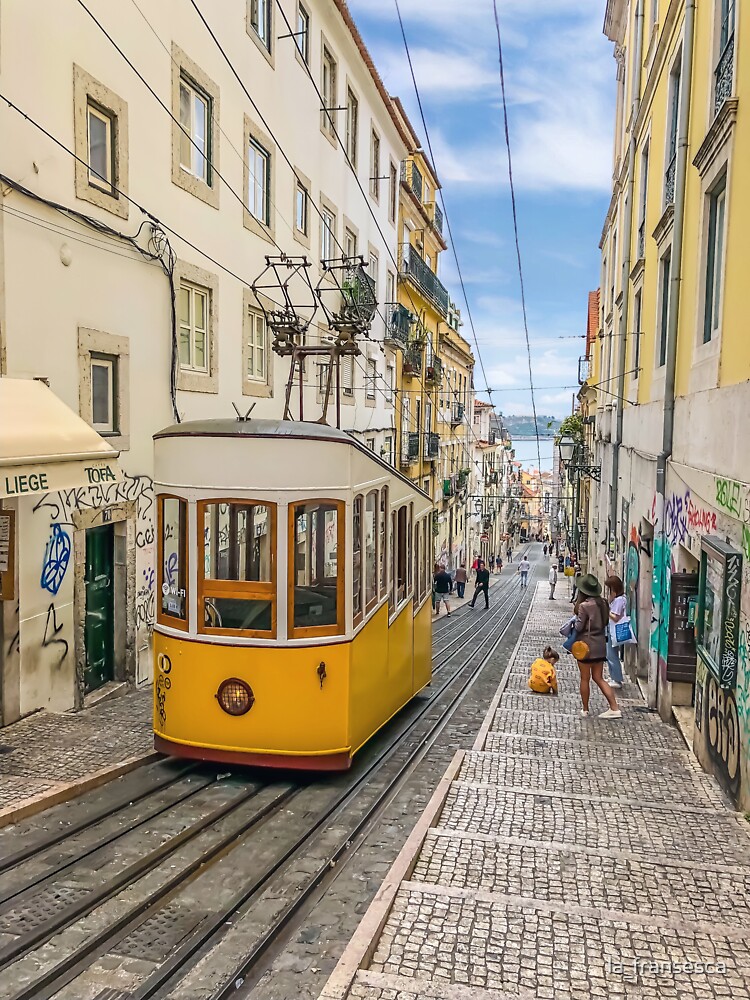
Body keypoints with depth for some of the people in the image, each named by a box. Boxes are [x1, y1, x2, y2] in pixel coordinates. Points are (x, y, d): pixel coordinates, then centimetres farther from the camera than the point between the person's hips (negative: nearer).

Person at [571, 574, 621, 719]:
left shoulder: (584, 606, -19)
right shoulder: (603, 603, 1)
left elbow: (579, 627, -14)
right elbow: (606, 622, 10)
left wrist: (574, 621, 5)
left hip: (586, 645, -6)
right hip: (601, 643, 6)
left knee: (585, 679, 9)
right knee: (598, 678, 14)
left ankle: (585, 709, 20)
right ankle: (615, 708, 6)